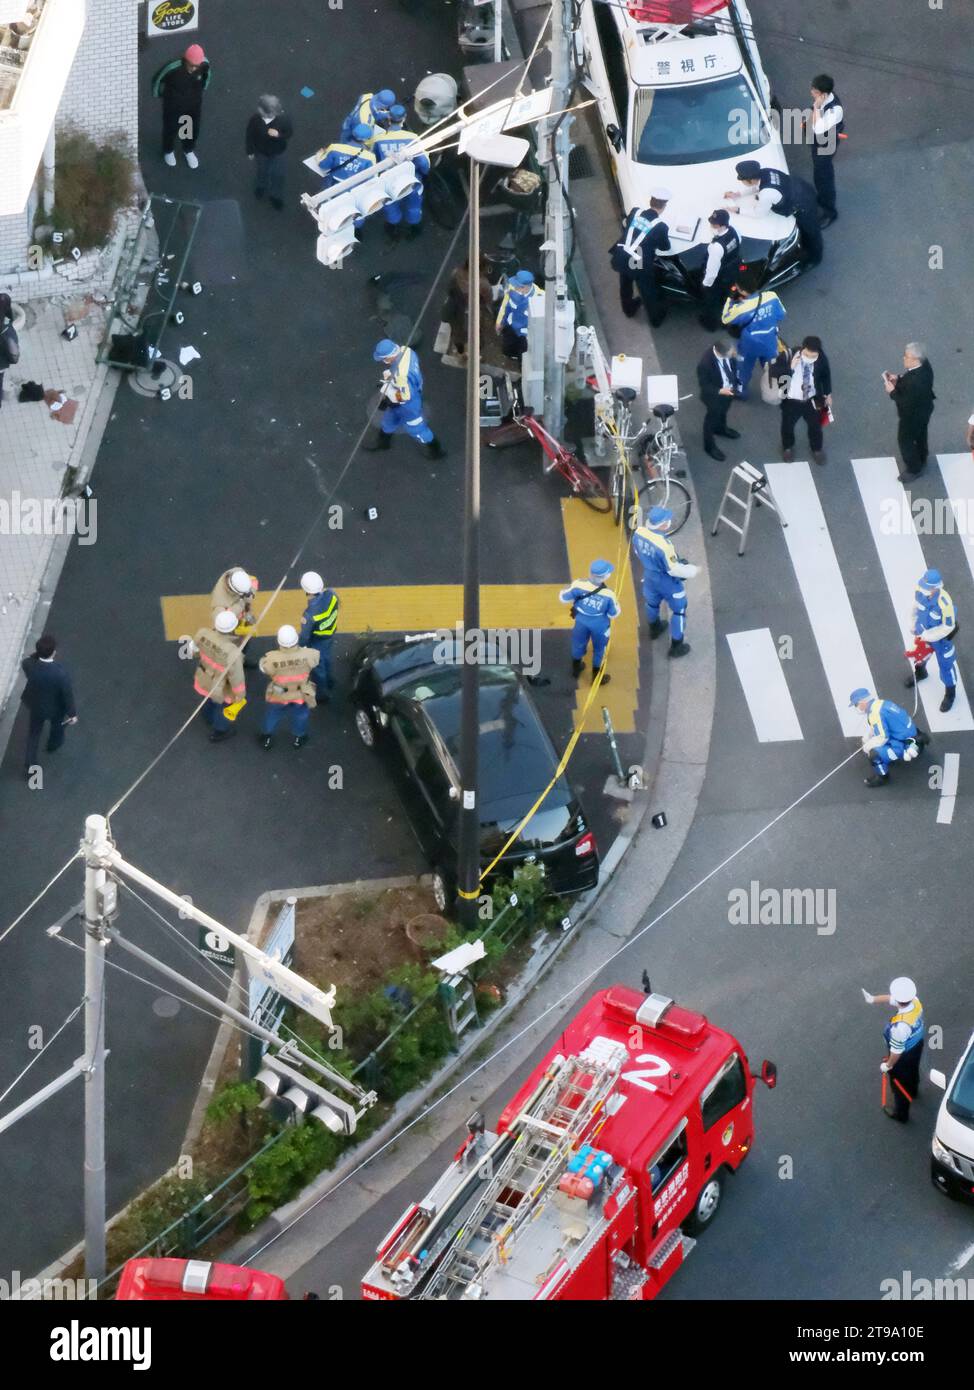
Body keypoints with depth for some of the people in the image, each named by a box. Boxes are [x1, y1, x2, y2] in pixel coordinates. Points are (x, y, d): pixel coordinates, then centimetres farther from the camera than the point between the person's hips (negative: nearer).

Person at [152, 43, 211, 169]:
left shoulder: (204, 64, -28)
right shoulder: (172, 68, -38)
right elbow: (157, 79, -18)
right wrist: (157, 94, 0)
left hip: (194, 102, 3)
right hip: (173, 104, -3)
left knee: (193, 129, 23)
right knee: (171, 129, 22)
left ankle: (189, 150, 55)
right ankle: (168, 151, 53)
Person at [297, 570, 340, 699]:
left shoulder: (310, 613, -43)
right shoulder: (331, 594, -29)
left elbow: (305, 634, -26)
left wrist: (300, 645, -6)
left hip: (317, 641, -6)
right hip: (330, 633, 6)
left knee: (317, 665, 21)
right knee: (326, 657, 33)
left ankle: (321, 691, 44)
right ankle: (328, 681, 58)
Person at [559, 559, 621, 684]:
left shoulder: (578, 585, -29)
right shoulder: (608, 594, -33)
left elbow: (563, 598, -12)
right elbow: (614, 614, -17)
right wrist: (616, 604, 2)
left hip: (581, 621, 2)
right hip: (599, 625, -2)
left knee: (579, 643, 31)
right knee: (599, 649, 25)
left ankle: (576, 668, 56)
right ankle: (596, 676, 45)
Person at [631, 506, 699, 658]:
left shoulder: (639, 532, -21)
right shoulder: (664, 545, -41)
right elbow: (674, 569, -29)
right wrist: (692, 570, -11)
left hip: (650, 577, 6)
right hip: (667, 583, -6)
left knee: (652, 602, 34)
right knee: (679, 610, 17)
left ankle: (654, 628, 62)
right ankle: (676, 646, 30)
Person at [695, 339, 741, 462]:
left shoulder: (727, 352, -23)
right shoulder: (705, 363, -41)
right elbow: (704, 385, -27)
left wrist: (737, 382, -4)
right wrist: (720, 391, -35)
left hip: (729, 390, 6)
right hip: (714, 396, -6)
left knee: (723, 411, 34)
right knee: (712, 418, 21)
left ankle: (721, 429, 67)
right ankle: (709, 446, 45)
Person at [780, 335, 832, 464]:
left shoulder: (821, 358, -20)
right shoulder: (790, 356, -28)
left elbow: (826, 375, 0)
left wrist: (828, 394, 11)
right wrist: (790, 367, -40)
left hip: (812, 399, 2)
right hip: (792, 399, -2)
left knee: (815, 425, 21)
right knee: (787, 425, 20)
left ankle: (817, 449, 50)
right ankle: (788, 447, 52)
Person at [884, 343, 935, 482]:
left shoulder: (915, 381, -43)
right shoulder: (924, 365, -16)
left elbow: (906, 403, -33)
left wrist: (892, 391, -23)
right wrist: (898, 379, -7)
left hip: (912, 415, -8)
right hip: (923, 409, 8)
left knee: (905, 440, 16)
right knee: (920, 436, 31)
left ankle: (914, 469, 36)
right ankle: (921, 460, 56)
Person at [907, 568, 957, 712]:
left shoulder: (944, 602, -42)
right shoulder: (920, 591, -26)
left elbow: (948, 626, -28)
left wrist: (928, 636, -22)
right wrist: (914, 625, 6)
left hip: (941, 638, -6)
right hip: (923, 633, 6)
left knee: (946, 664, 15)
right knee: (919, 653, 32)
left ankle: (950, 693, 40)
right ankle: (920, 672, 66)